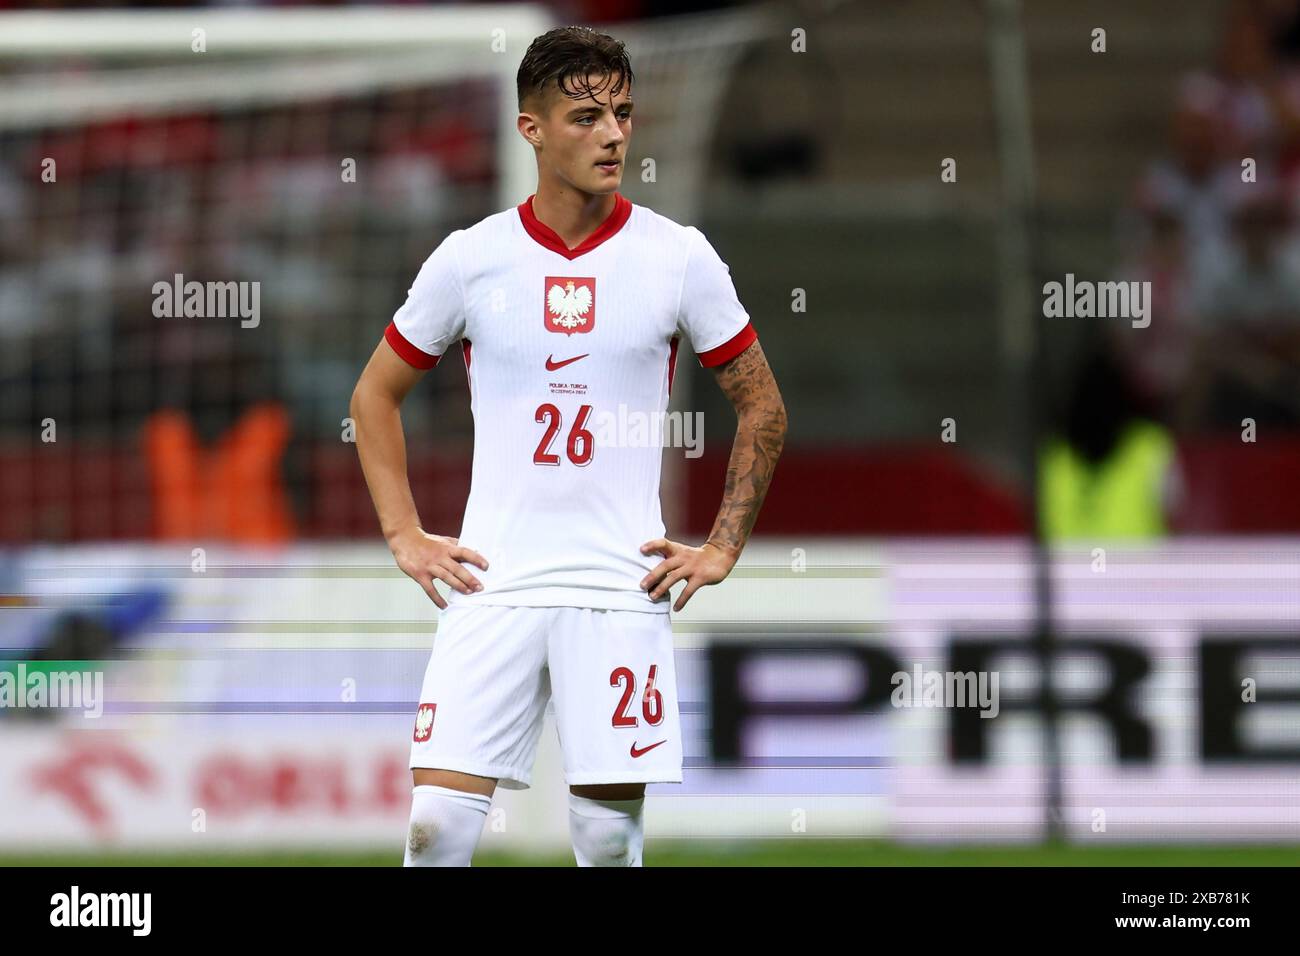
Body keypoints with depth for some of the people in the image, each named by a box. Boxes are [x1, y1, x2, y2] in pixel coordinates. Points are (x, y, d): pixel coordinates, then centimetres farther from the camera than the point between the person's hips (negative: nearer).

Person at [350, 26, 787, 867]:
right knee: (439, 826, -8)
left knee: (610, 833, 0)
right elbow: (376, 396, 15)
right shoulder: (470, 259, 1)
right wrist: (405, 536, 7)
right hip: (491, 581, 0)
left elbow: (762, 406, 11)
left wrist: (722, 548, 5)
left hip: (624, 588, 0)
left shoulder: (678, 257, 0)